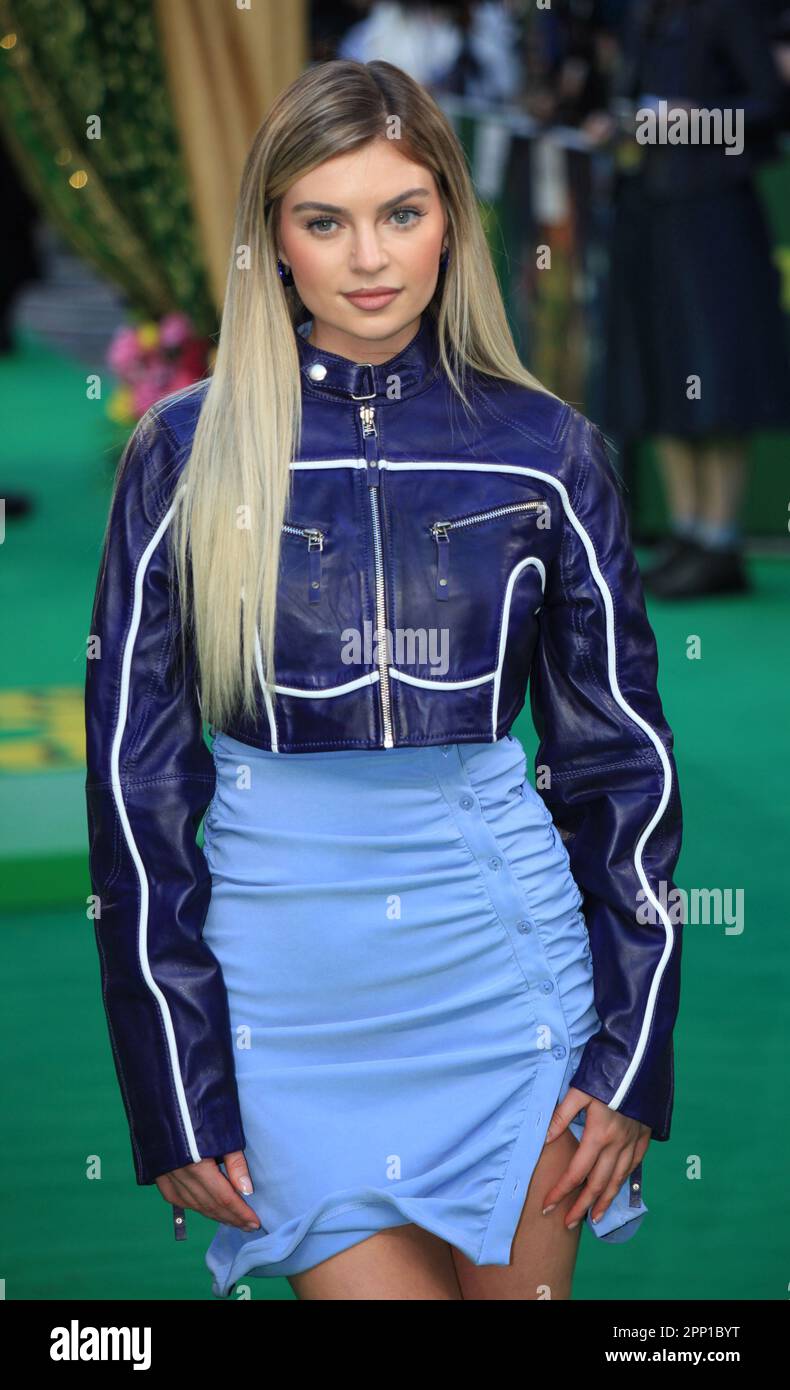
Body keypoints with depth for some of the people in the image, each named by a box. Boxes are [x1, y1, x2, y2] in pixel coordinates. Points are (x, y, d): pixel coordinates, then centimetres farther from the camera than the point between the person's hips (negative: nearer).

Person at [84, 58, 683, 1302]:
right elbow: (136, 769, 0)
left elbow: (623, 754, 6)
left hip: (507, 955, 1)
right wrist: (175, 1099, -3)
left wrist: (631, 1058, 1)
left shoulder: (548, 452, 2)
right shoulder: (187, 453, -1)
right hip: (283, 970, -1)